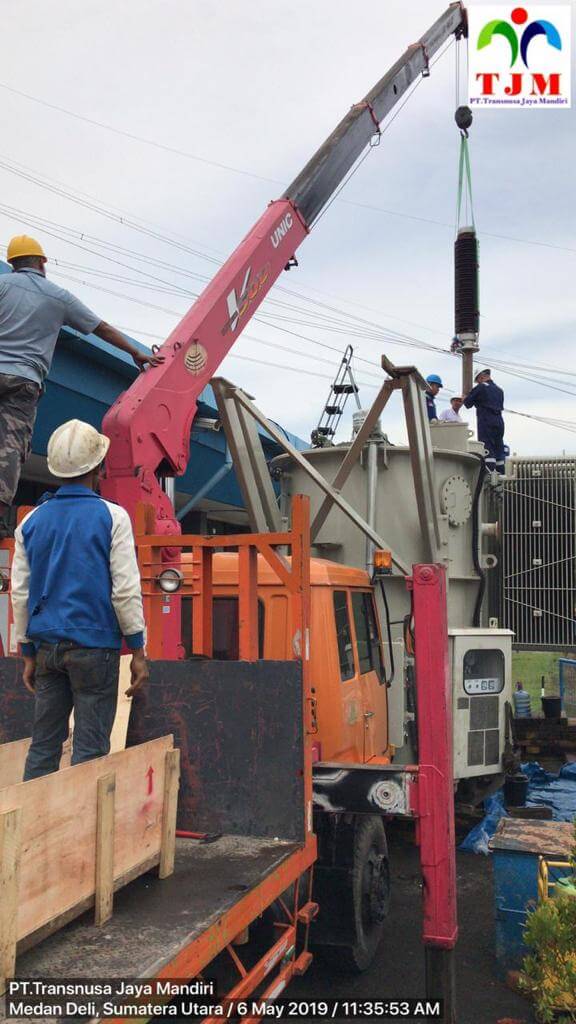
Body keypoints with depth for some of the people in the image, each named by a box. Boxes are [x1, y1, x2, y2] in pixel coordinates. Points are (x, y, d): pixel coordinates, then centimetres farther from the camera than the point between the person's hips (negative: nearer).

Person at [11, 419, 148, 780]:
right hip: (95, 645, -4)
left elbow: (20, 593, 9)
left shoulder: (32, 521, 7)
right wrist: (138, 650, -4)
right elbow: (126, 590, -11)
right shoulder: (112, 517, -6)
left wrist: (28, 652, 16)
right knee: (90, 749, 2)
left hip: (47, 645, 5)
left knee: (44, 744, 12)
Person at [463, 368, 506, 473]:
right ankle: (500, 472, 12)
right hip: (499, 421, 7)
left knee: (487, 448, -10)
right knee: (499, 447, 12)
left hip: (486, 421, -7)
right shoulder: (499, 390, 18)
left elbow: (468, 403, -1)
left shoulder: (481, 387, -3)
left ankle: (490, 472, -18)